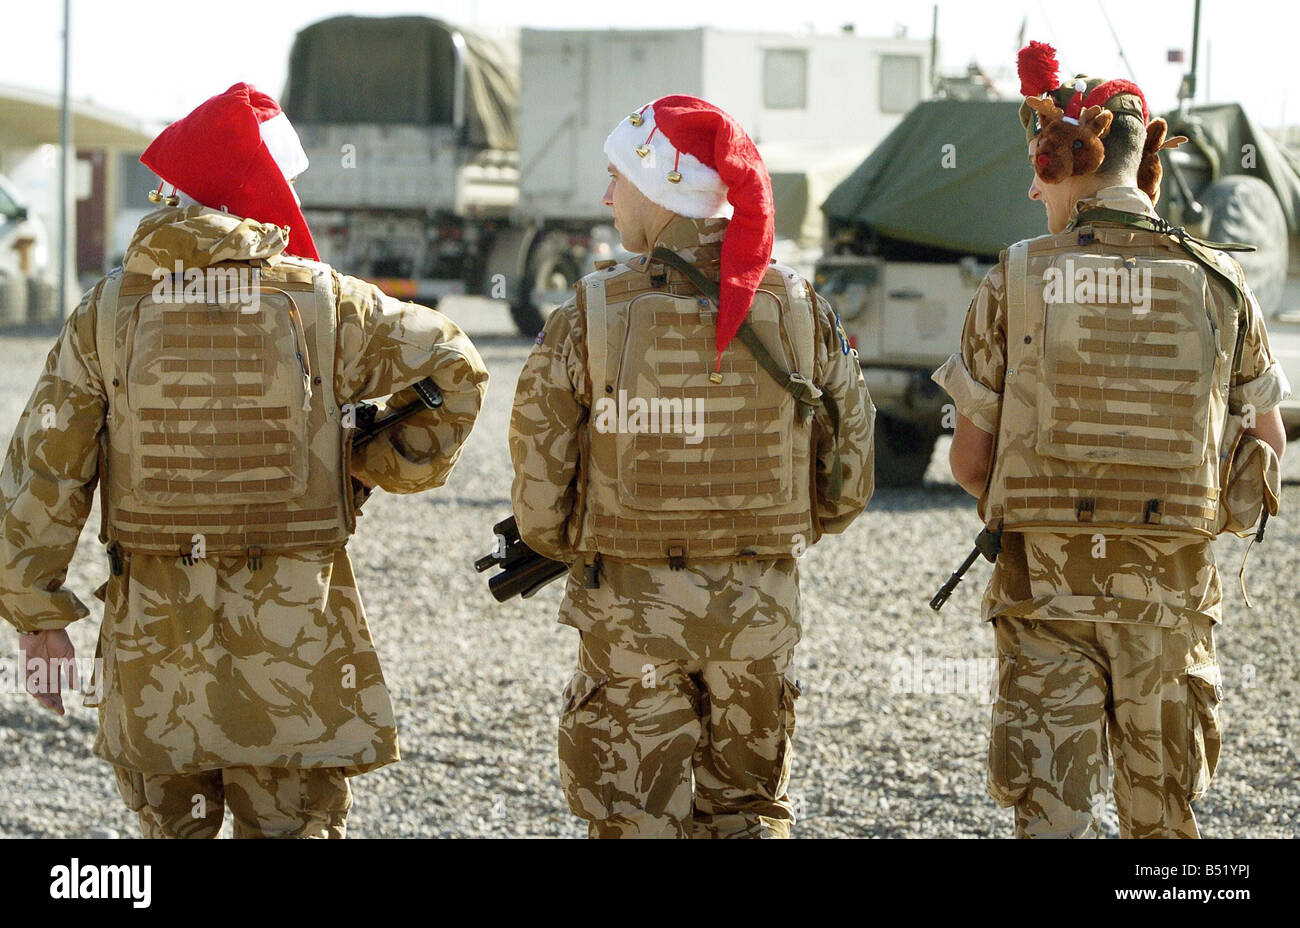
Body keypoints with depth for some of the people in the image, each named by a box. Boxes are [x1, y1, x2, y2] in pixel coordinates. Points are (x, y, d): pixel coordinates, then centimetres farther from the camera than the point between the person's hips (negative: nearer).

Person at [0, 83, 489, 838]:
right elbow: (453, 368, 2)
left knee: (173, 825, 16)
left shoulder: (108, 312, -2)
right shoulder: (323, 303, -5)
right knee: (293, 825, 5)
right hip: (292, 631, -1)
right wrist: (392, 467, 13)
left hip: (155, 632, 2)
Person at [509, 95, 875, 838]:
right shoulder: (799, 309, -4)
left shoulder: (590, 318, -12)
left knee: (638, 820, 9)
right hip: (760, 606, 2)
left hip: (630, 609, -2)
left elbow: (540, 484, -8)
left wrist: (572, 550, 13)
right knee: (749, 811, 18)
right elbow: (846, 484, 2)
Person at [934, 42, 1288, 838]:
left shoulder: (1016, 280, -7)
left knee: (1055, 812, 2)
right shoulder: (1217, 281, -2)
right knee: (1164, 817, 17)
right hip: (1169, 593, 2)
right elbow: (1268, 443, 10)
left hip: (1047, 587, -1)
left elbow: (970, 462, -2)